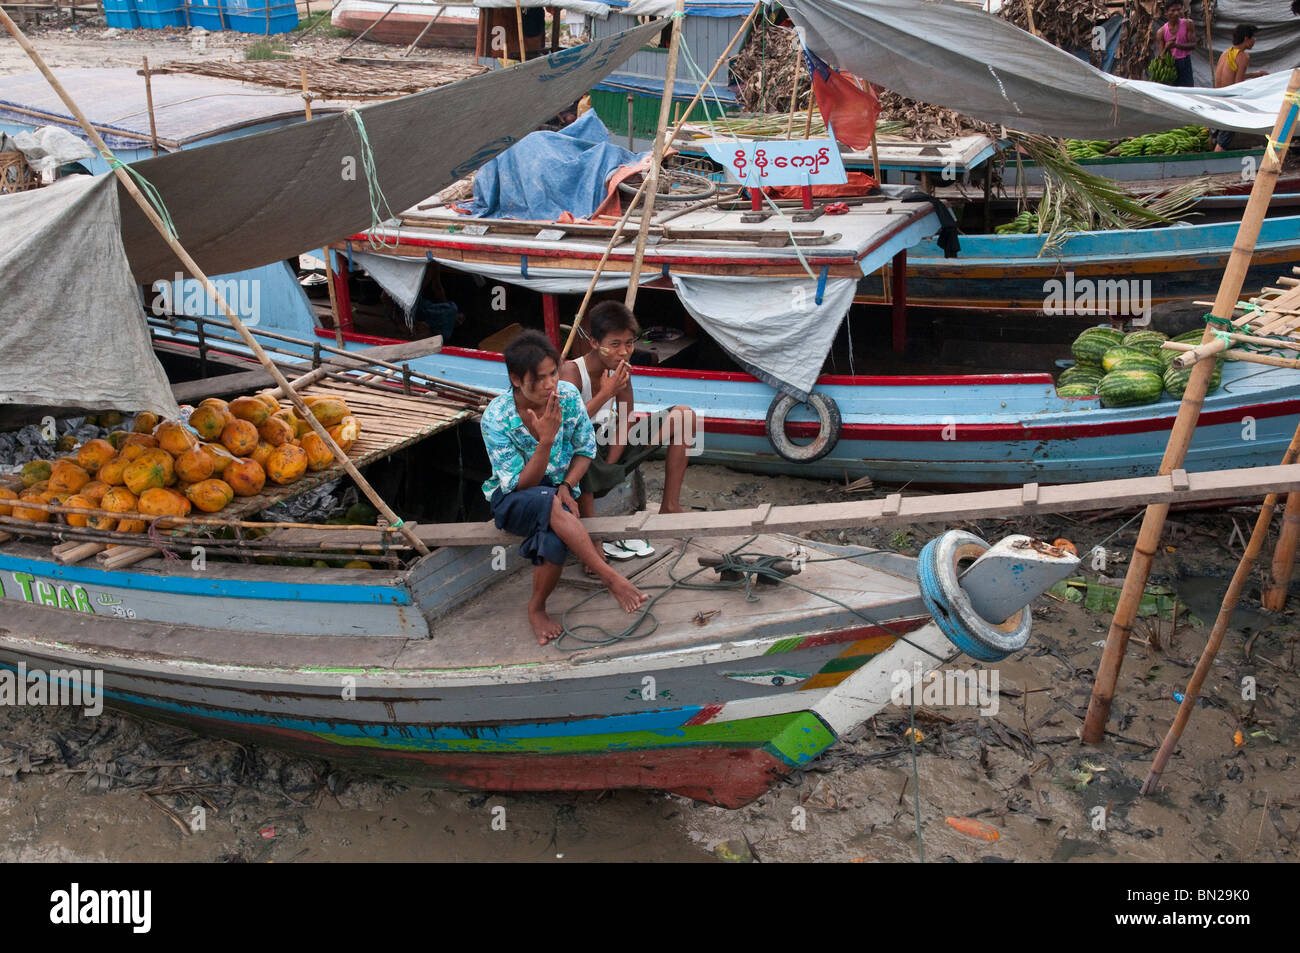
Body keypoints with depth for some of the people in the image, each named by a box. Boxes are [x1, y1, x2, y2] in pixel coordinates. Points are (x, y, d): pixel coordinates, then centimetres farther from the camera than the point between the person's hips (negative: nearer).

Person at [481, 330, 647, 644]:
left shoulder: (567, 395, -11)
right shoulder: (495, 418, -19)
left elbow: (586, 450, 2)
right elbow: (521, 483, -19)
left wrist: (566, 486, -16)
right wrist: (545, 440, -32)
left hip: (557, 492, 2)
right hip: (513, 500, -2)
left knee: (554, 538, -34)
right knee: (549, 503, -39)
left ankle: (537, 609, -9)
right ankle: (610, 578, -34)